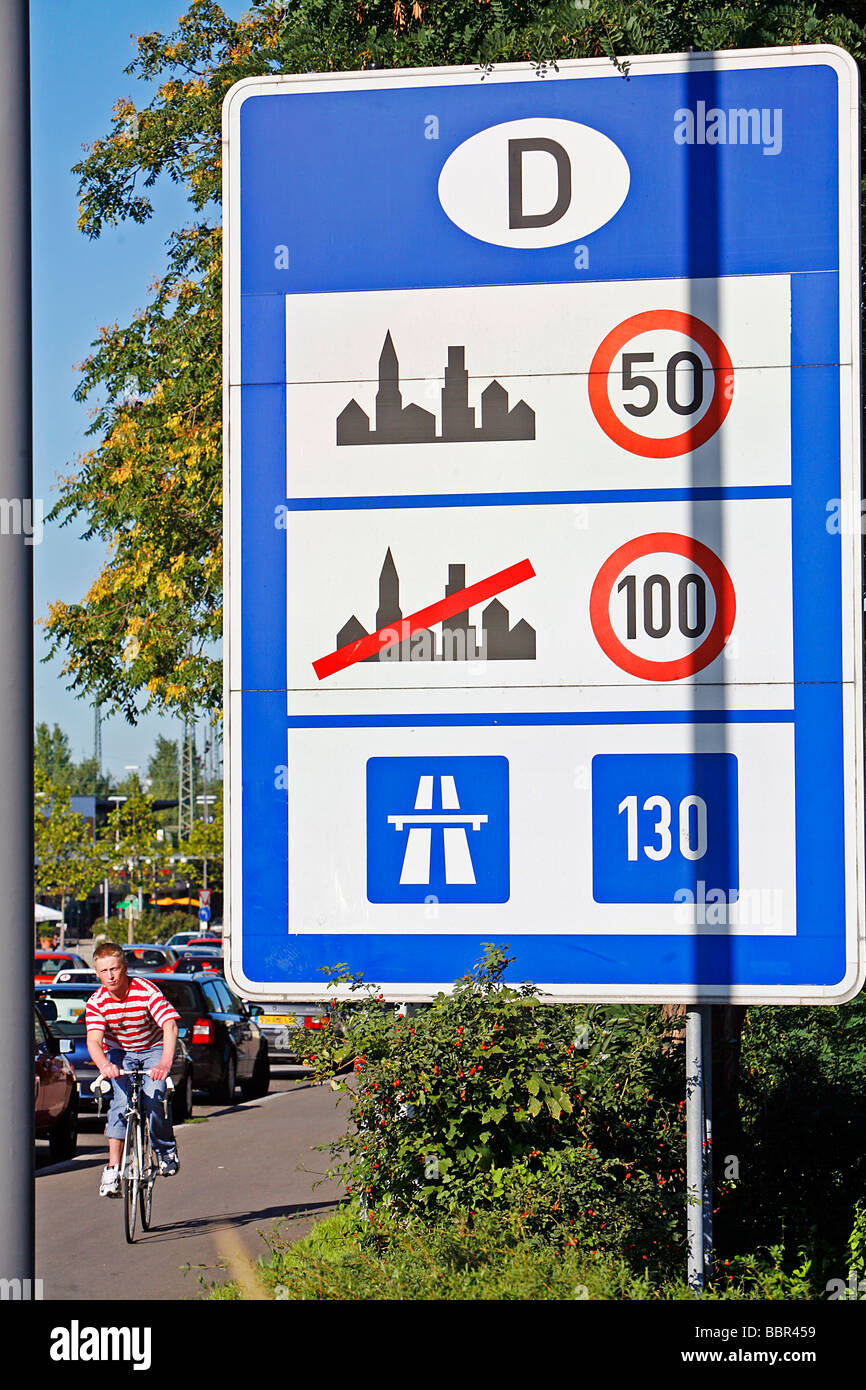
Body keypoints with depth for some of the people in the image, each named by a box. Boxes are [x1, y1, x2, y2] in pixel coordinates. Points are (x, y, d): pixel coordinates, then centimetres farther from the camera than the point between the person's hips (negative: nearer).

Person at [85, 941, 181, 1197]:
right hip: (118, 1053, 2)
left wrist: (165, 1063, -52)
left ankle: (166, 1150, 3)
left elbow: (170, 1025, -36)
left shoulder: (146, 991, -25)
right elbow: (94, 1040, -28)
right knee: (119, 1102, -20)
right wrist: (104, 1065, -51)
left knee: (153, 1099, -23)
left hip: (152, 1049, -2)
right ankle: (113, 1168, -18)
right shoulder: (97, 1001, -17)